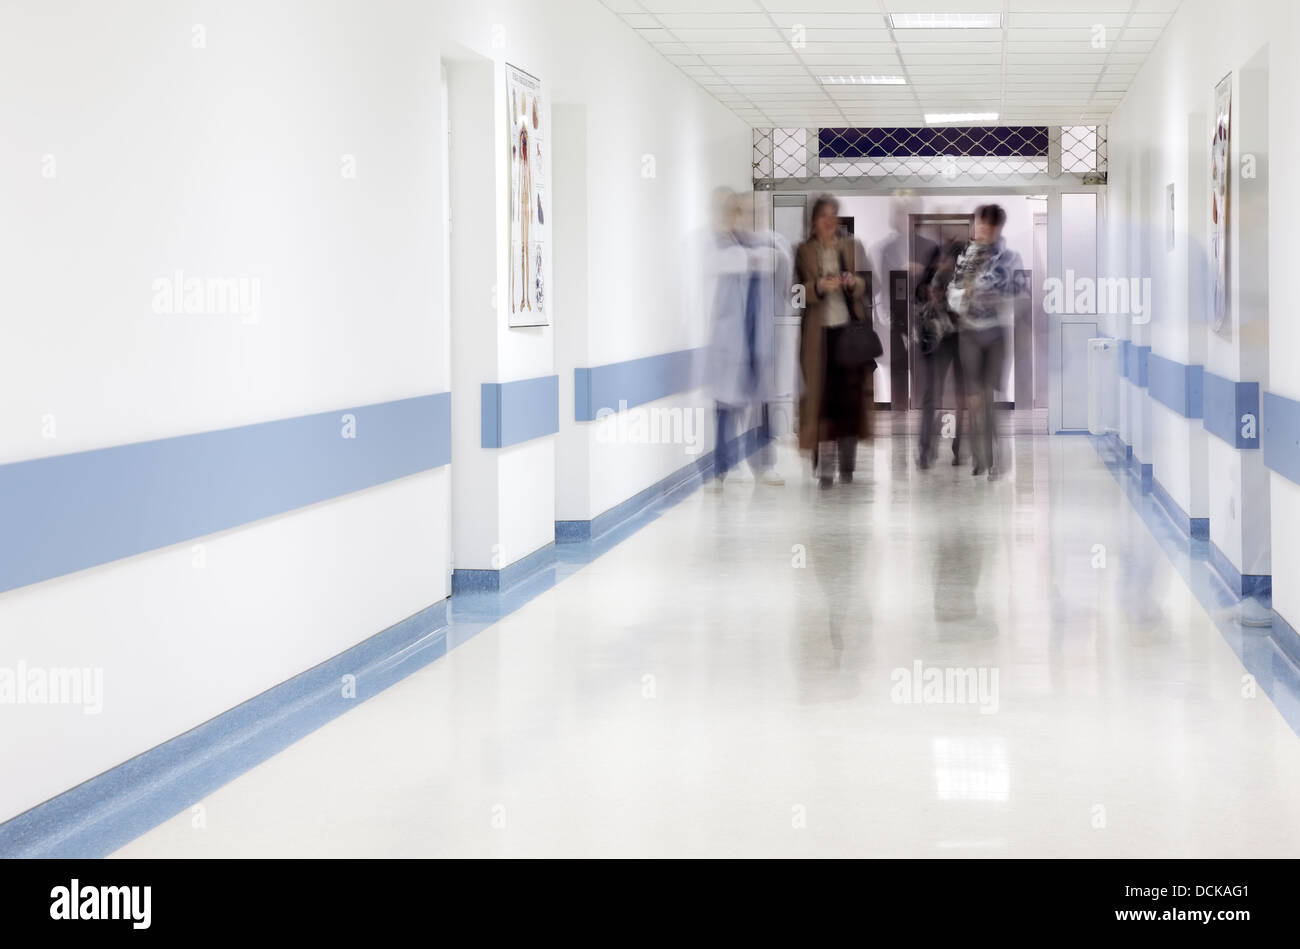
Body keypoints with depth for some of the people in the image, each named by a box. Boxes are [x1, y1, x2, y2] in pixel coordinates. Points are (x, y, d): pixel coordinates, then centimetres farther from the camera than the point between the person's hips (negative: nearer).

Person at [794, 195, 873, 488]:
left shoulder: (852, 247, 10)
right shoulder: (804, 251, 5)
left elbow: (865, 285, 7)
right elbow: (799, 290, -3)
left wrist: (854, 282, -15)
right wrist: (819, 287, -22)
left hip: (850, 328, 2)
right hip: (820, 332, -2)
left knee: (850, 393, 2)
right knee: (823, 396, -6)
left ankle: (847, 464, 11)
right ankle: (825, 467, -4)